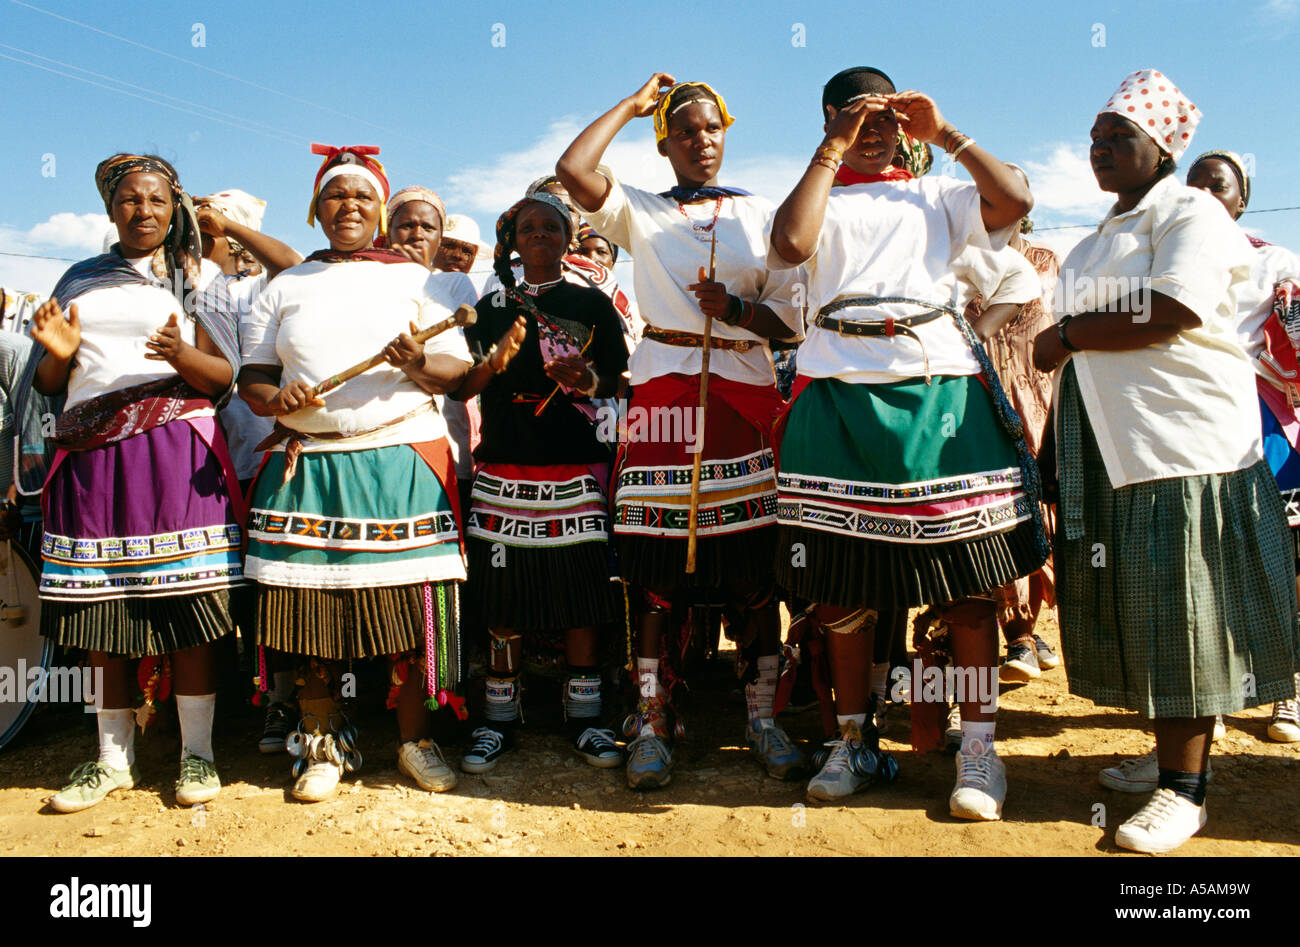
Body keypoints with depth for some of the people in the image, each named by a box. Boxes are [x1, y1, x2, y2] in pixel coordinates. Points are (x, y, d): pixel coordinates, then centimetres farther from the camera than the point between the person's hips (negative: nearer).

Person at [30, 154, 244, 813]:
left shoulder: (199, 278, 12)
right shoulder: (80, 280, 20)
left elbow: (227, 377, 3)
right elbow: (47, 384, 18)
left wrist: (182, 355, -18)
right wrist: (60, 353, -4)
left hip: (176, 449, -3)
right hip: (91, 455, 3)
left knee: (186, 602, -7)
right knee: (100, 607, 1)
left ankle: (196, 753, 1)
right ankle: (113, 758, 11)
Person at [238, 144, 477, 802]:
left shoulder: (419, 280, 12)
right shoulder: (285, 287, 17)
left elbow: (458, 370, 2)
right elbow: (252, 378, 14)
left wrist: (417, 363, -19)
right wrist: (277, 398, -9)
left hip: (402, 460, -1)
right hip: (307, 464, 2)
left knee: (409, 600, -4)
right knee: (311, 600, 0)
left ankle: (414, 736, 11)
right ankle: (324, 744, 14)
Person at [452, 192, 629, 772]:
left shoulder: (592, 303, 11)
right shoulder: (493, 306, 15)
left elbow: (618, 379, 7)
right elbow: (462, 387, 10)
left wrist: (587, 378, -14)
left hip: (576, 464, -1)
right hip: (504, 464, 1)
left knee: (582, 592, -2)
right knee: (504, 594, 2)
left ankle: (584, 716, 10)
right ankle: (499, 717, 14)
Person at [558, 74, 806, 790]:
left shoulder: (761, 215, 15)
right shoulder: (640, 214, 13)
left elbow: (789, 321, 10)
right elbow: (571, 171, -6)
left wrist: (735, 307, -11)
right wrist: (633, 102, 6)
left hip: (746, 395, 1)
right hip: (664, 394, -1)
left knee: (755, 569, 1)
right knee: (658, 572, -3)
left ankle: (761, 718, 13)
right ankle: (652, 724, 7)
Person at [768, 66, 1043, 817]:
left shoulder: (938, 194, 22)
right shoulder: (821, 198, 18)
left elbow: (1016, 201, 3)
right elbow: (790, 244, -6)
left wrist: (945, 133, 9)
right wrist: (832, 151, 0)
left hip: (941, 387, 1)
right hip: (840, 391, 0)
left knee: (966, 576, -3)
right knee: (842, 578, 3)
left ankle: (979, 746, 5)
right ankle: (855, 741, 15)